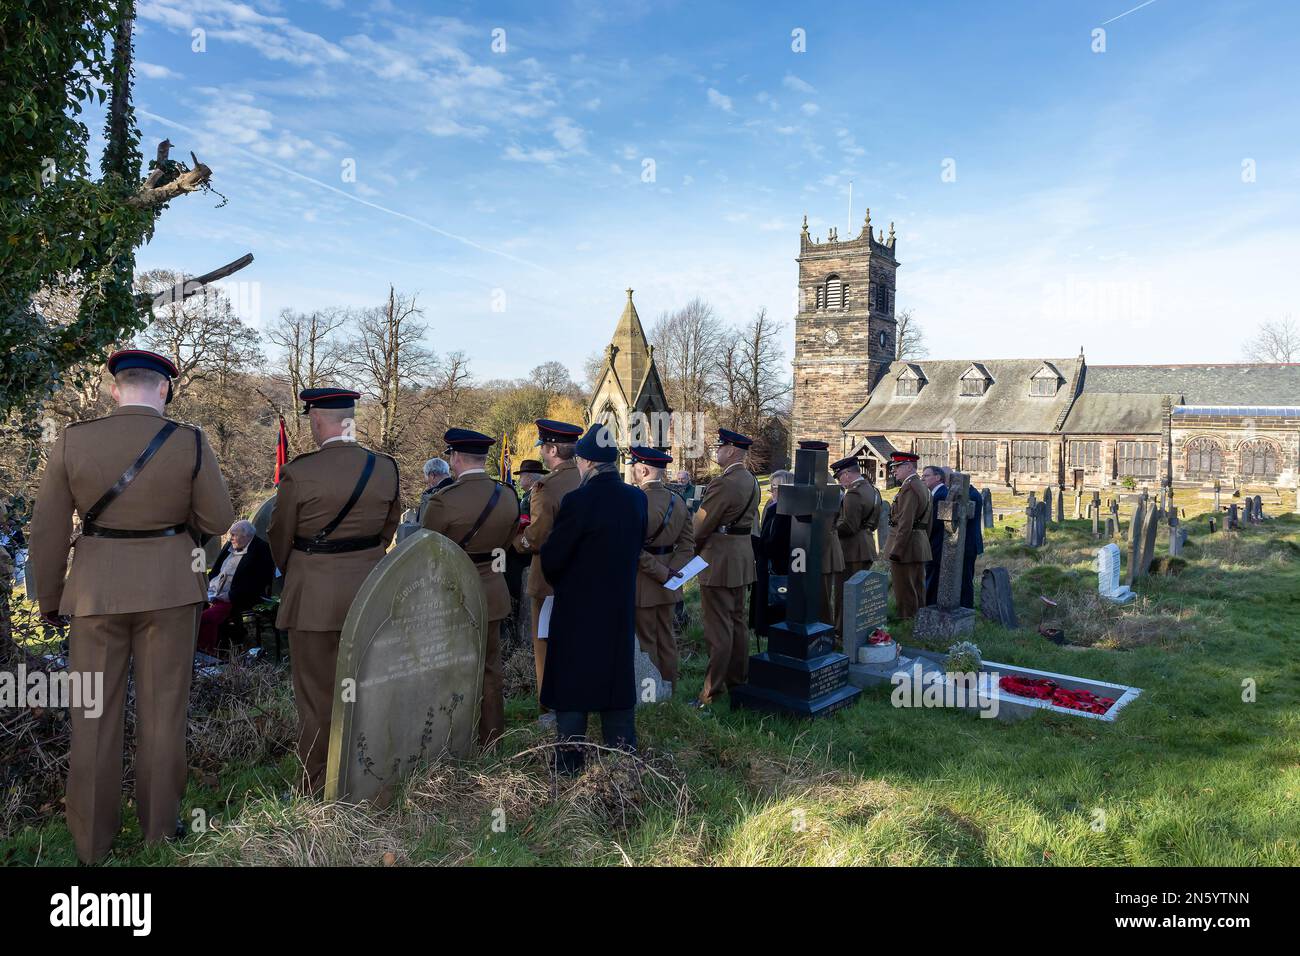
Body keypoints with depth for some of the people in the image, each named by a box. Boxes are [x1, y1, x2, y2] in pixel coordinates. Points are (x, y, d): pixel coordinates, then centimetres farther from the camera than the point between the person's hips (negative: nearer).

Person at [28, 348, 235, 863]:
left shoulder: (72, 440, -6)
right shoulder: (190, 442, -10)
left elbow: (48, 531, -2)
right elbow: (217, 520, -3)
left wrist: (49, 599, 10)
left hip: (97, 589, 1)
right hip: (169, 588, -1)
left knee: (95, 713, 13)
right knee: (162, 709, 10)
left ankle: (92, 838, 23)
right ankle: (159, 829, 21)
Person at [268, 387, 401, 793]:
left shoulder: (299, 472, -14)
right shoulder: (386, 469, -2)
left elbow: (280, 538, -1)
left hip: (314, 597, -4)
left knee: (317, 695, 8)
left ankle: (319, 790, 19)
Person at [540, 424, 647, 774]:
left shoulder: (578, 500, -19)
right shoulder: (637, 498, -1)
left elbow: (551, 560, -13)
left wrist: (559, 582, 7)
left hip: (577, 609, -5)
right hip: (621, 610, 5)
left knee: (571, 683, 8)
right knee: (617, 679, 16)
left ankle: (569, 764, 17)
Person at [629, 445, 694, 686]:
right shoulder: (678, 501, 3)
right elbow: (687, 544, 4)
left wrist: (662, 573, -16)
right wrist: (668, 571, -3)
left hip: (642, 583, -7)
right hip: (666, 586, 7)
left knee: (645, 641, 4)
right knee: (666, 637, 16)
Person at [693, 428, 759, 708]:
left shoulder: (723, 483, -19)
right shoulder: (751, 481, 10)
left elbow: (700, 525, -15)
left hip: (719, 558, -9)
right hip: (743, 556, 10)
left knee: (718, 628, -5)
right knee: (737, 621, 17)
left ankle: (712, 691, 1)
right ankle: (738, 679, 27)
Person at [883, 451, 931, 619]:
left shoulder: (908, 487, -17)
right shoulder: (923, 487, 16)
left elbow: (905, 524, -23)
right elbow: (927, 523, 20)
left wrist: (896, 550, -21)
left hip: (906, 548, -10)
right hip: (921, 547, 10)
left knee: (905, 593, -3)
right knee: (918, 591, 15)